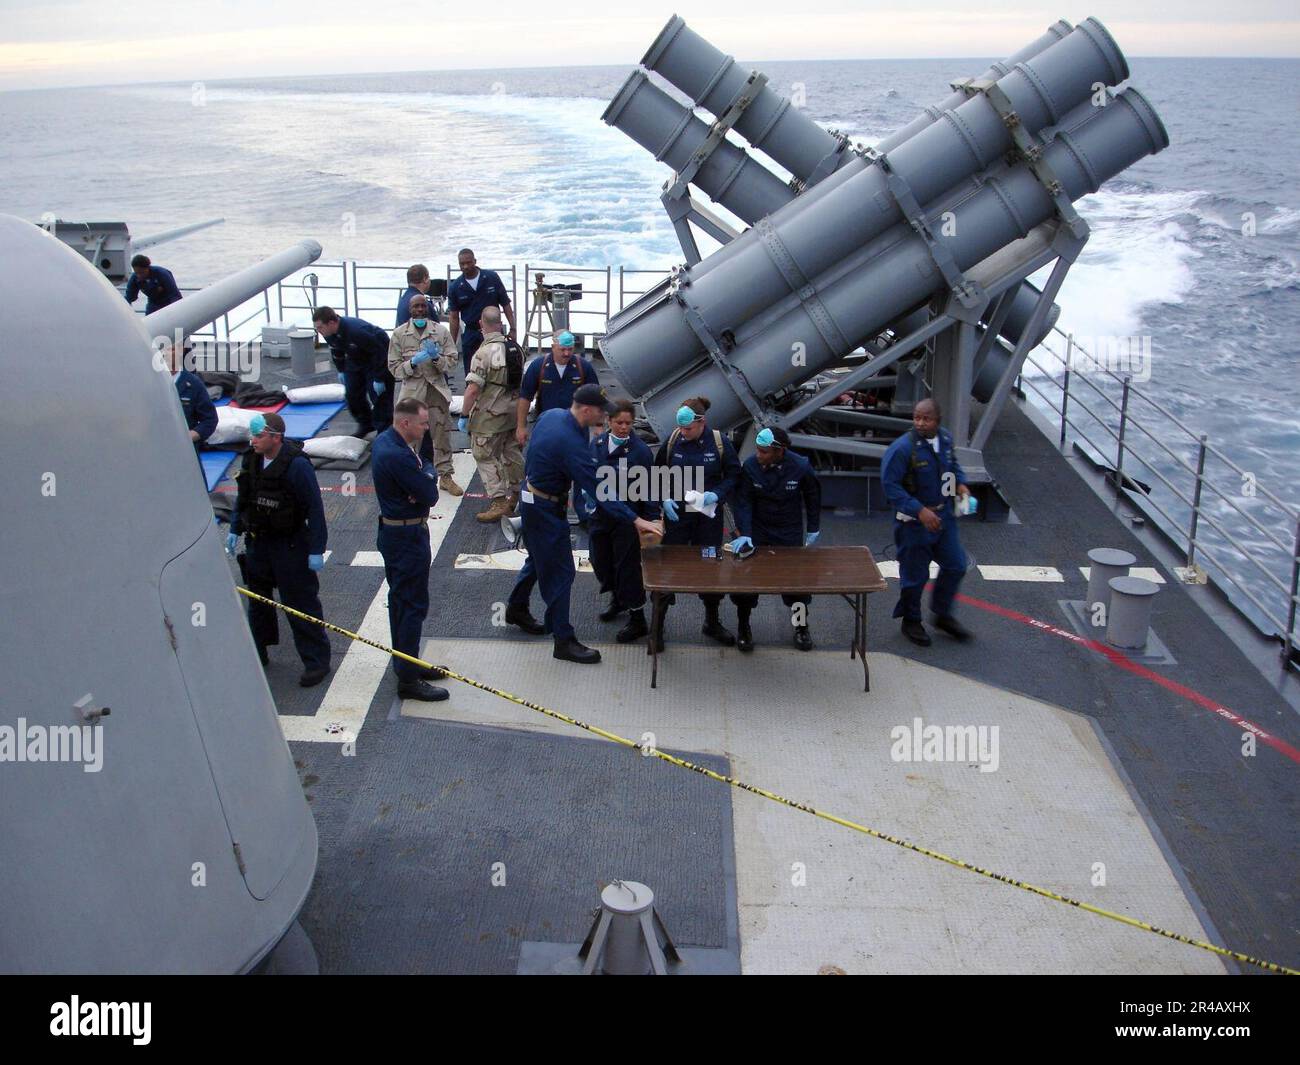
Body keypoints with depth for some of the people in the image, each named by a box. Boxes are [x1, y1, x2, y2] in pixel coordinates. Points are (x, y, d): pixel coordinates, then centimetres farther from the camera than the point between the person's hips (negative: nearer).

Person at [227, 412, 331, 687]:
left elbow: (314, 508, -18)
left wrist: (316, 549, -18)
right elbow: (242, 497, 16)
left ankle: (316, 661, 7)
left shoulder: (297, 465, -20)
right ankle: (257, 652, 36)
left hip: (291, 545, -7)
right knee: (257, 598, 19)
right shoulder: (251, 459, 1)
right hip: (258, 541, 7)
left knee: (301, 604, -2)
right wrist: (235, 529, 15)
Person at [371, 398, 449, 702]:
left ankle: (406, 663, 33)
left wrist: (424, 474, -14)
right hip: (408, 537, -11)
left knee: (400, 601, 19)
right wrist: (429, 473, -4)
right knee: (413, 606, -4)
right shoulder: (397, 456, -27)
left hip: (391, 531, 11)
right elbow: (430, 495, -23)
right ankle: (408, 679, 2)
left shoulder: (383, 440, 6)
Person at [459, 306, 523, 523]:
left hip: (489, 415, -7)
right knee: (512, 453, 19)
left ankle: (498, 502, -4)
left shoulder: (484, 352, -20)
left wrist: (464, 416, -13)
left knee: (485, 457, 2)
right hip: (513, 412, 7)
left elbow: (473, 390, -23)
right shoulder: (515, 348, 2)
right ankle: (517, 494, 31)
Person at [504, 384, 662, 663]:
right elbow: (598, 490, -32)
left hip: (531, 497, 10)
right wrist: (635, 520, -30)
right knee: (560, 572, -2)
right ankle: (564, 640, 6)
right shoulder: (571, 444, -32)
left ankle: (516, 609, 46)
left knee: (539, 558, 26)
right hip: (545, 510, -10)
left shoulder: (551, 415, -5)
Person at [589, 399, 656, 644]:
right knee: (600, 560, 17)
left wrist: (653, 518, -14)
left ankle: (637, 620, 14)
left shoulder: (640, 450, -13)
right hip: (600, 514, 6)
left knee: (627, 566, 0)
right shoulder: (597, 444, 2)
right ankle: (618, 598, 45)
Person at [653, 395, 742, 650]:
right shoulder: (672, 440, -5)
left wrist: (717, 495, -17)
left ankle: (712, 623, 29)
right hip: (676, 514, 0)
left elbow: (733, 474, 0)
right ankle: (658, 624, 10)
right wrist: (665, 499, -8)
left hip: (708, 515, 0)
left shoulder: (719, 442, -8)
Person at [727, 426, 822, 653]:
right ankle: (743, 627, 19)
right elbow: (742, 501, -15)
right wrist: (744, 533, -25)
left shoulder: (801, 467, -17)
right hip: (757, 531, 0)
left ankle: (801, 626, 28)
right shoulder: (750, 466, -18)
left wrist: (813, 528, 4)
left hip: (790, 532, 0)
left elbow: (812, 497, -1)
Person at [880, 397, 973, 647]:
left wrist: (960, 483, -1)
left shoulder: (945, 438, -2)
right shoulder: (902, 448, -23)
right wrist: (919, 511, -26)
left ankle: (943, 615, 34)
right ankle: (911, 622, 28)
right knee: (915, 574, 6)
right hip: (914, 521, -6)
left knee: (955, 566, 14)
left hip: (943, 515, 7)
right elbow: (890, 485, -22)